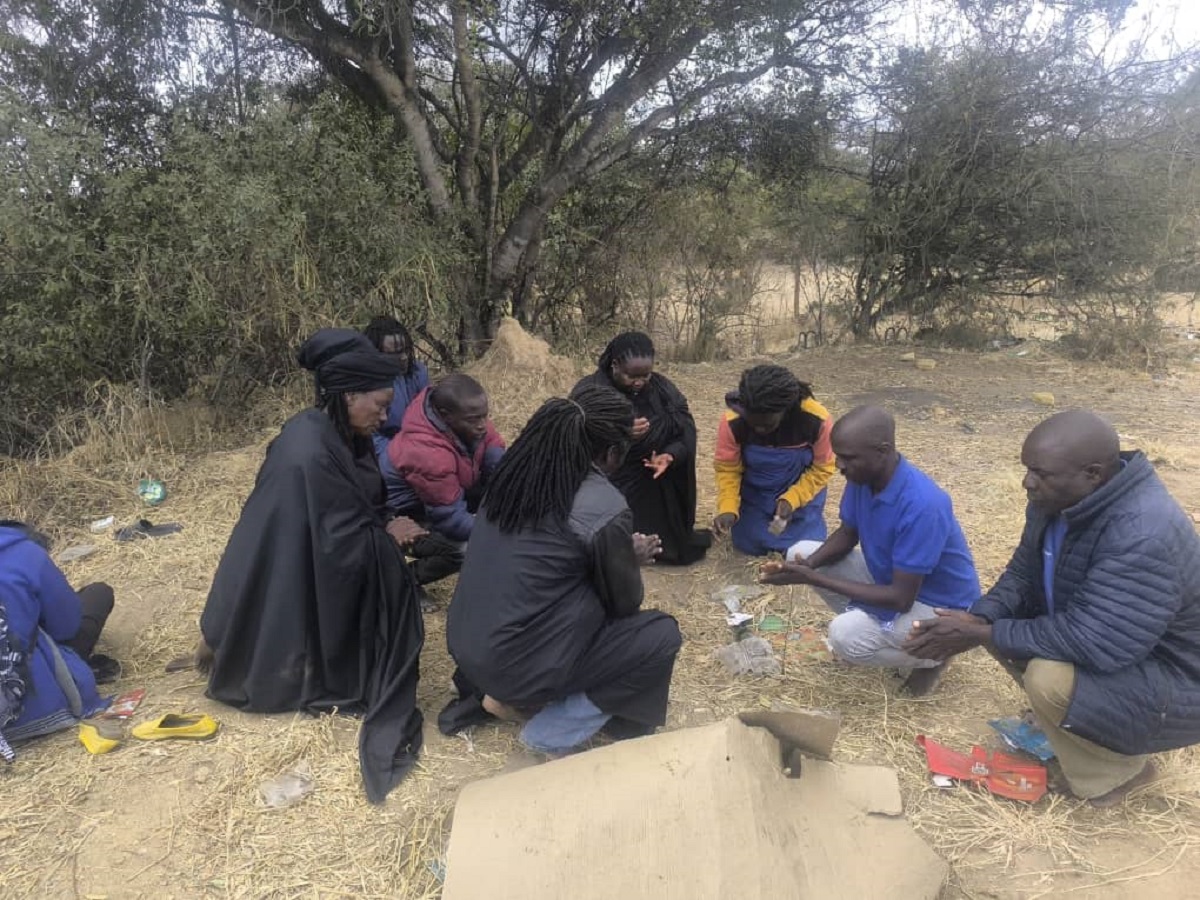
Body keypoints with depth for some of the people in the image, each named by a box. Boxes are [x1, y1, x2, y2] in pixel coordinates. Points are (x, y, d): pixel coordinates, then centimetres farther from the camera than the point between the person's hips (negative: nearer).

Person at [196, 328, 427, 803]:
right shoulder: (310, 455, -29)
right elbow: (342, 546, -26)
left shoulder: (340, 436, -2)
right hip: (300, 588, -8)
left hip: (321, 573, 8)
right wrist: (387, 534, -12)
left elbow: (363, 507, 8)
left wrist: (388, 526, -9)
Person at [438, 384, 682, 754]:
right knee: (662, 635, 2)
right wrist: (632, 560, 14)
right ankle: (550, 734, 3)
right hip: (517, 663, -7)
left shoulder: (520, 472, 0)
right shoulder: (603, 508, -19)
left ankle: (487, 691, 20)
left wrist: (619, 554, 18)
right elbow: (622, 603, -5)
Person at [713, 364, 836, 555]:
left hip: (801, 492, 0)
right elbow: (727, 470, -16)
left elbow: (822, 469, -15)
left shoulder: (817, 420, -32)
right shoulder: (732, 423, -31)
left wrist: (792, 499, -27)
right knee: (750, 546, 2)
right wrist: (728, 509, -31)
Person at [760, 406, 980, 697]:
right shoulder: (863, 476, -13)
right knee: (800, 553, -2)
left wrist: (814, 579, -31)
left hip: (939, 607, -7)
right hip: (889, 576, 8)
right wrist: (808, 565, -18)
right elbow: (847, 534, 4)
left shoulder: (922, 505, -35)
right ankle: (871, 624, 10)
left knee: (845, 635, -30)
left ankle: (931, 656, -1)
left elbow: (901, 599, -31)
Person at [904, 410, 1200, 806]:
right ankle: (1062, 724, 13)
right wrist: (978, 619, -19)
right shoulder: (1057, 500, -9)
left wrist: (981, 635, -29)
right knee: (1000, 621, -3)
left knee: (1051, 680, -30)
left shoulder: (1145, 537, -35)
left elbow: (1092, 643, -37)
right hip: (1110, 640, 8)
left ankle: (1118, 770, 0)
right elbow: (1023, 575, 1)